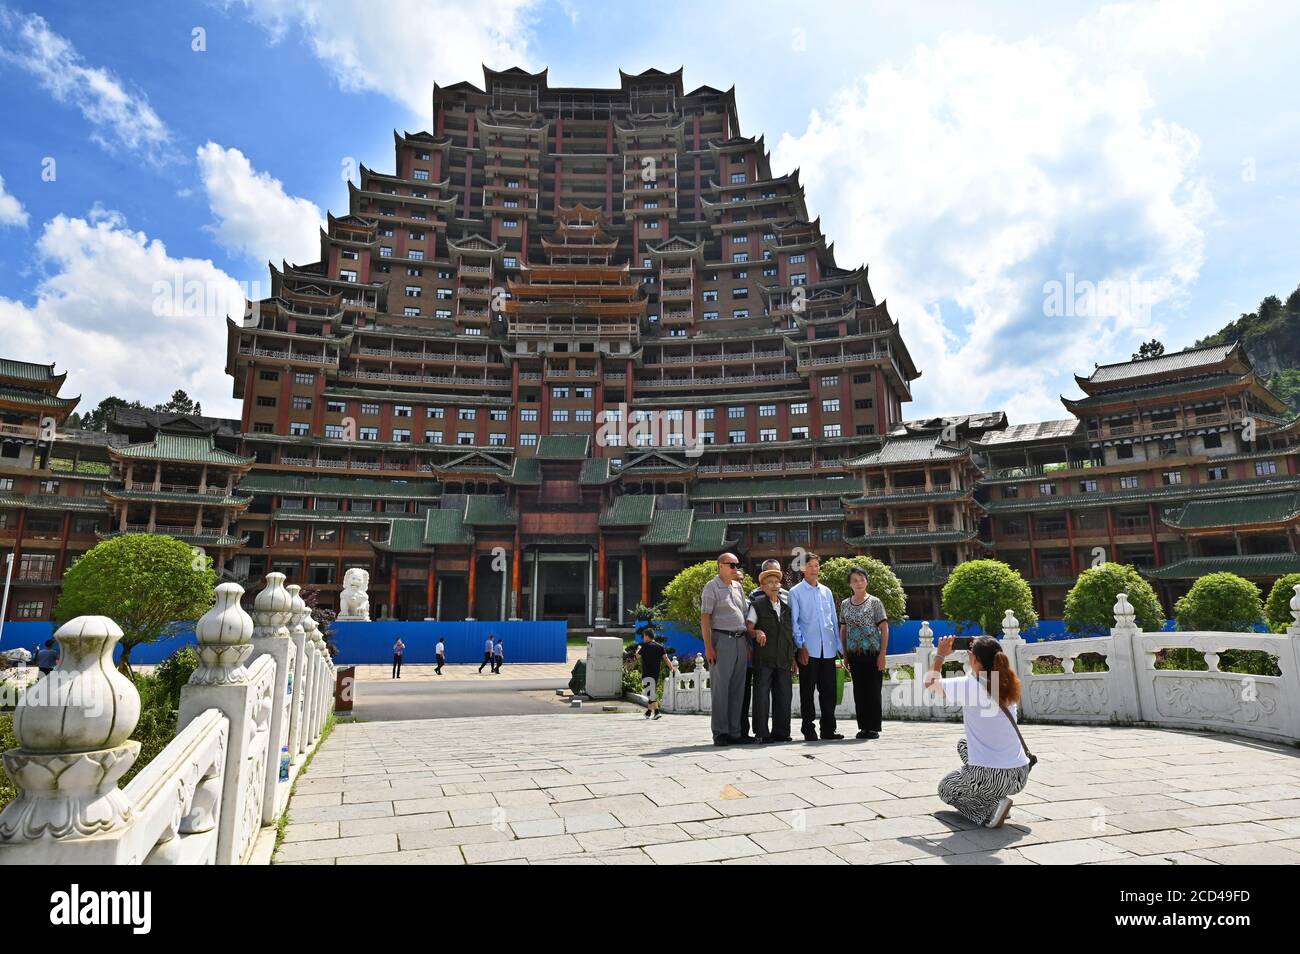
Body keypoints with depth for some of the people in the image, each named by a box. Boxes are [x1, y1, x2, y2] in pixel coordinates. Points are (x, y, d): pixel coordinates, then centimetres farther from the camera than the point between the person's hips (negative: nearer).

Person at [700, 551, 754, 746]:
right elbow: (705, 618, -9)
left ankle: (735, 732, 16)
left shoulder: (738, 586, 17)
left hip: (740, 641, 7)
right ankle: (720, 733, 5)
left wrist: (748, 642, 14)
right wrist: (708, 647, -16)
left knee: (738, 688, 8)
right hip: (722, 640, -7)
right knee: (720, 688, -3)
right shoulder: (712, 587, -4)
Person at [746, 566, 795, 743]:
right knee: (762, 694, -4)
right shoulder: (757, 604, 1)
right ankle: (762, 733, 3)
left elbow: (791, 634, 19)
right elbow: (748, 629, -4)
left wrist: (793, 658, 17)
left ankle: (781, 732, 15)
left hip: (784, 660, 5)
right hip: (764, 659, -5)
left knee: (783, 696, 6)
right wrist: (757, 633, -25)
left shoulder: (786, 606, 16)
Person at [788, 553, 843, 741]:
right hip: (808, 649, -4)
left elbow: (834, 620, 18)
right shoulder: (796, 592, 1)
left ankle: (828, 729, 16)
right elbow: (794, 621, -2)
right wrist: (801, 645, -10)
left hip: (828, 649, 4)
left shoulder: (826, 591, 15)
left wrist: (838, 645, 13)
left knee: (829, 690, 6)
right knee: (807, 691, 1)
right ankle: (808, 730, 9)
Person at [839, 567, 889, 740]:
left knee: (873, 690, -1)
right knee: (858, 691, 6)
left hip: (872, 653, -4)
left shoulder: (874, 602, -1)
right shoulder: (844, 604, 9)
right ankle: (863, 727, 15)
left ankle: (873, 727, 7)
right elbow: (843, 630, 14)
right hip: (854, 654, 4)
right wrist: (845, 655, 7)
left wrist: (882, 654, -10)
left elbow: (884, 629, -4)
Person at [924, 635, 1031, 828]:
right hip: (1020, 776, 6)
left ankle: (989, 809, -3)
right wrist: (981, 650, 23)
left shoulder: (968, 685, -14)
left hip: (989, 777, -6)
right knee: (964, 745, 32)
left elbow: (930, 683, 4)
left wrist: (941, 655, 14)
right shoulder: (1008, 685, 0)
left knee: (945, 788, 24)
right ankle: (997, 797, 19)